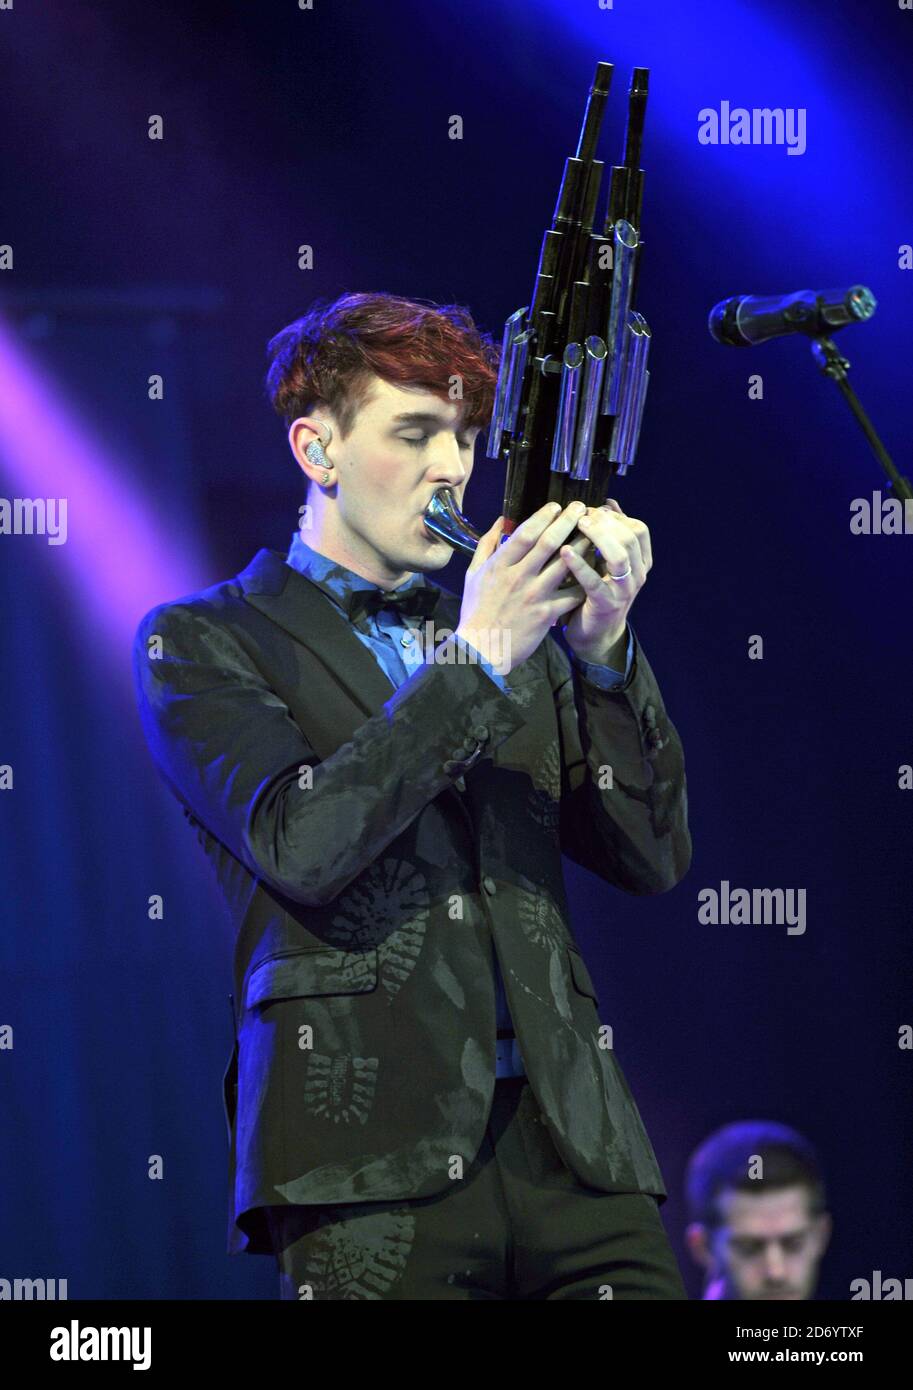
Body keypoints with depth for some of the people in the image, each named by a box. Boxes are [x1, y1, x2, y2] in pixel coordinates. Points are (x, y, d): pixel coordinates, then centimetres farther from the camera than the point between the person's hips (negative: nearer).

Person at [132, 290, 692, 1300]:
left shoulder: (519, 633, 21)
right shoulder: (199, 645, 9)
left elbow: (653, 858, 13)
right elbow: (301, 845, -8)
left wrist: (602, 646, 1)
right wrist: (474, 661, -8)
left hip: (568, 1139, 4)